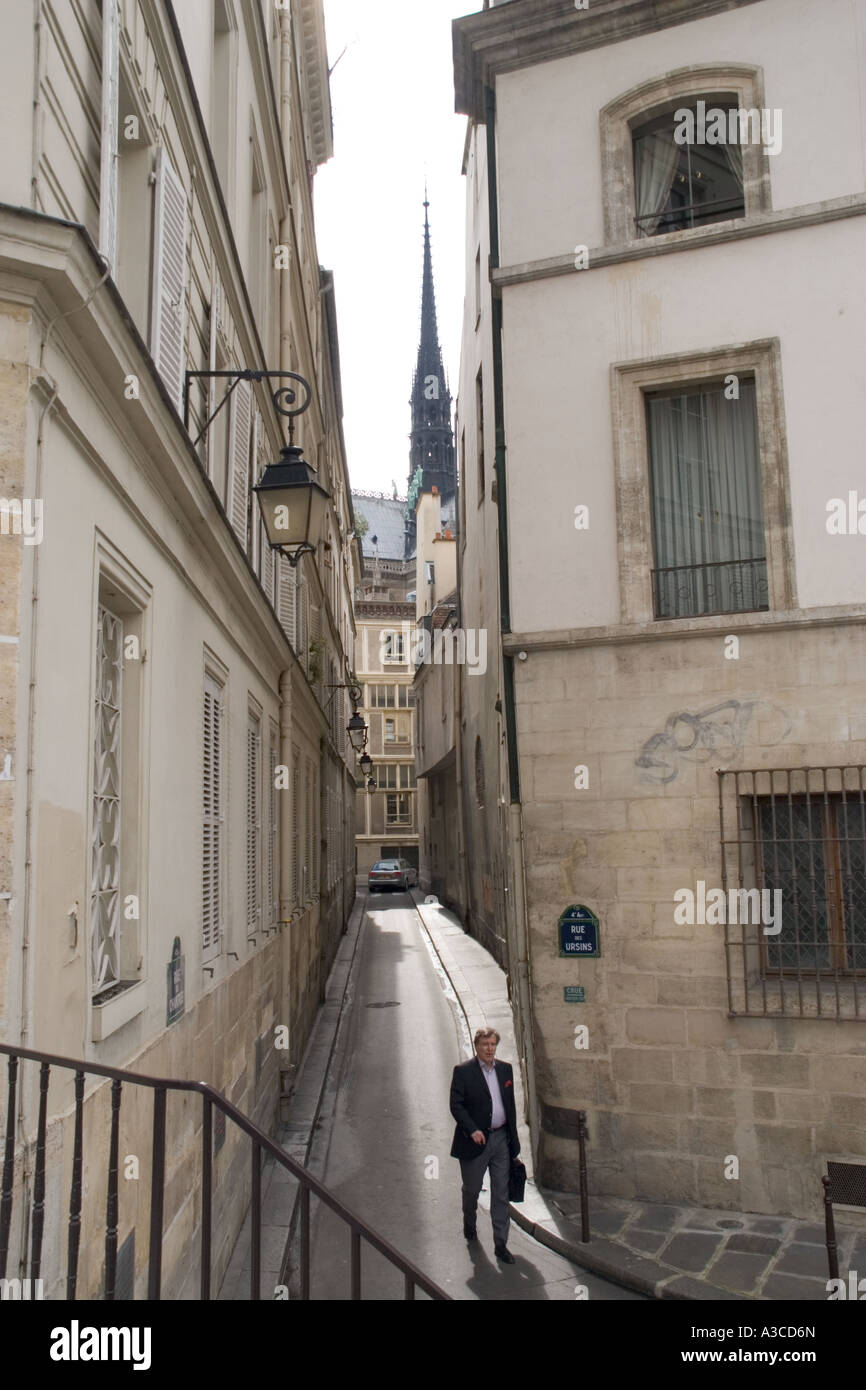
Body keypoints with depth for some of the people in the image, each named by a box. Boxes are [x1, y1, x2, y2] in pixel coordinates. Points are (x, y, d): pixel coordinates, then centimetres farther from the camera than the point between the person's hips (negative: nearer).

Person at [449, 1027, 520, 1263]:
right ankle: (469, 1223, 42)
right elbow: (456, 1105, -12)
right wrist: (472, 1130, -22)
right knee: (471, 1189, 14)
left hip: (501, 1139, 3)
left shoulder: (505, 1069, 6)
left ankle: (501, 1244, 12)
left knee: (501, 1194, 4)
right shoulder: (463, 1071, -9)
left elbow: (510, 1104, 13)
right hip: (476, 1141, -3)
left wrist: (512, 1137, 11)